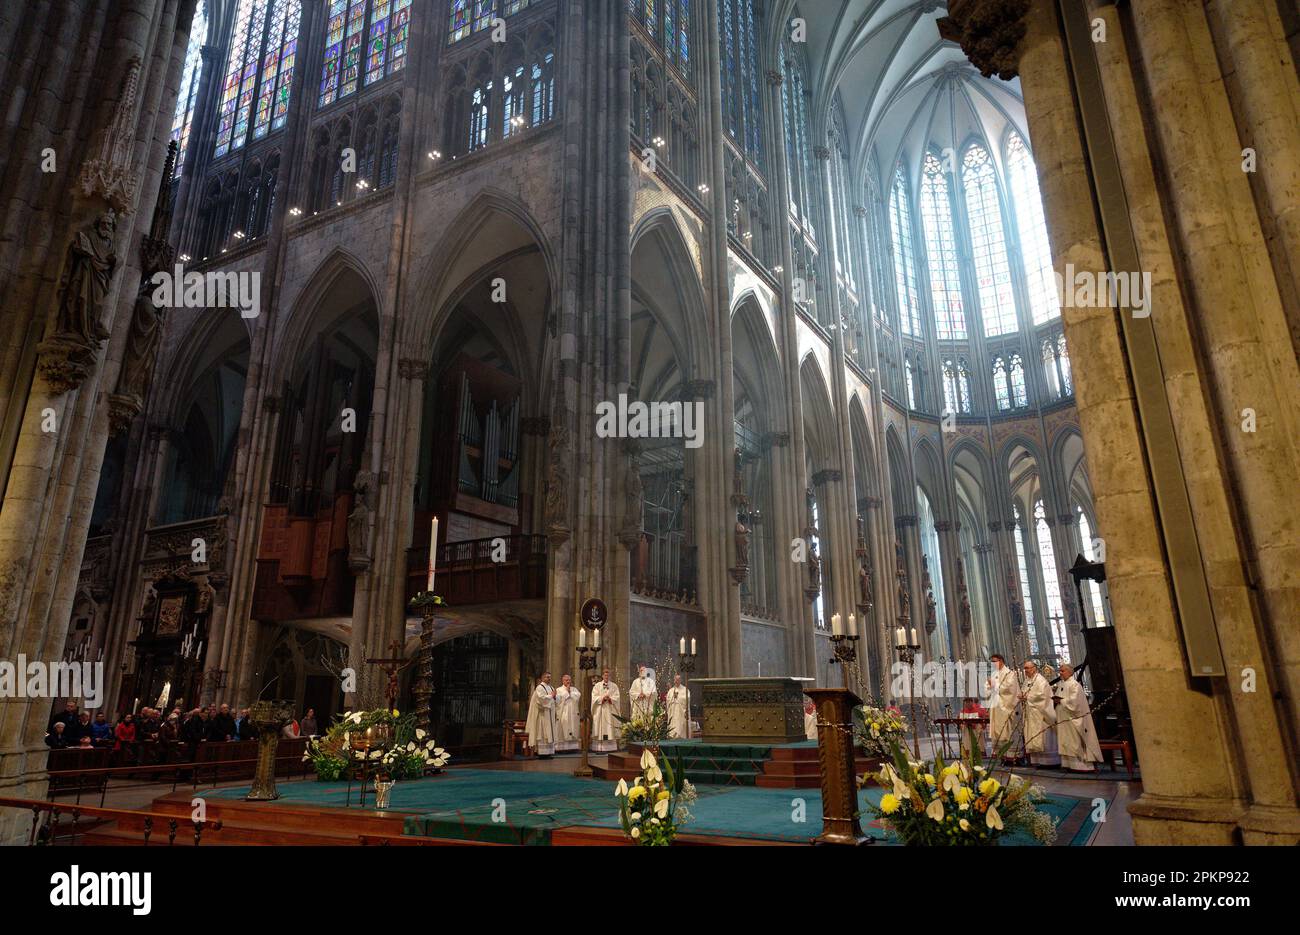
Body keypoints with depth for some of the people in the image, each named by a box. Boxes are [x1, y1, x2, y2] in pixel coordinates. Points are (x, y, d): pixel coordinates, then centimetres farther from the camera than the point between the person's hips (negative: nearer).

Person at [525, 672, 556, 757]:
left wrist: (554, 697, -3)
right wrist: (551, 696, -14)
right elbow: (541, 698, -22)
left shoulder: (551, 688, 16)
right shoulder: (540, 687, -8)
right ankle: (541, 752, -7)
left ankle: (548, 751, 11)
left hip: (549, 714, 8)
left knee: (549, 733, 8)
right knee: (542, 733, -9)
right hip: (542, 714, -8)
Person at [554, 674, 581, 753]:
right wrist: (566, 691, -6)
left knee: (574, 733, 1)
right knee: (563, 732, -5)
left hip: (573, 714, 3)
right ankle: (562, 748, -2)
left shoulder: (574, 689, 15)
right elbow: (558, 700, -12)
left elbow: (578, 697, -3)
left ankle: (573, 747, 4)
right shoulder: (558, 690, 5)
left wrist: (570, 692, -4)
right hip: (563, 714, -3)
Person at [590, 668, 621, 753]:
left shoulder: (614, 686, 10)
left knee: (610, 729, -4)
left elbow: (616, 697, 2)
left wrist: (609, 698, -16)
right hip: (600, 710, 0)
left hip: (610, 710, 0)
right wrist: (602, 698, -15)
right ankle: (599, 748, -5)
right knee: (600, 728, -5)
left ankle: (610, 748, -3)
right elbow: (594, 697, 0)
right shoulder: (597, 686, 9)